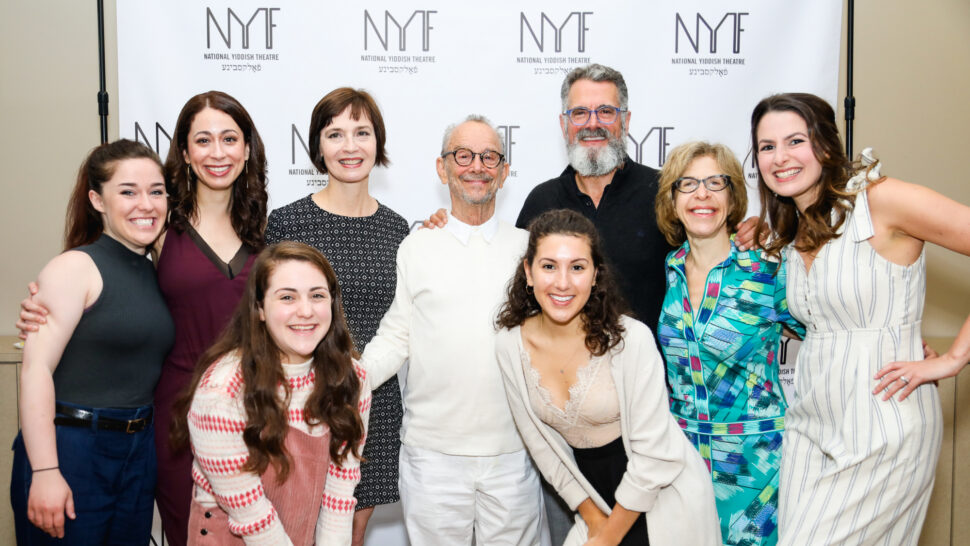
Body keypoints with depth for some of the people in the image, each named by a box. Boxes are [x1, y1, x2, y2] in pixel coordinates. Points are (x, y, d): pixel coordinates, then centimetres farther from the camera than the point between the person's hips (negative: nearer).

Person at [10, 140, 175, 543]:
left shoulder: (156, 273, 9)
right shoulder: (75, 268, -11)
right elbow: (36, 367, -18)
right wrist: (44, 472, -22)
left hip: (138, 450, 6)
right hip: (70, 449, -6)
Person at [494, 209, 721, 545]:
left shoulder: (631, 338, -21)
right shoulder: (509, 346, -10)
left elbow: (655, 456, -18)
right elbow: (542, 446, -1)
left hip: (665, 499, -3)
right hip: (597, 499, 3)